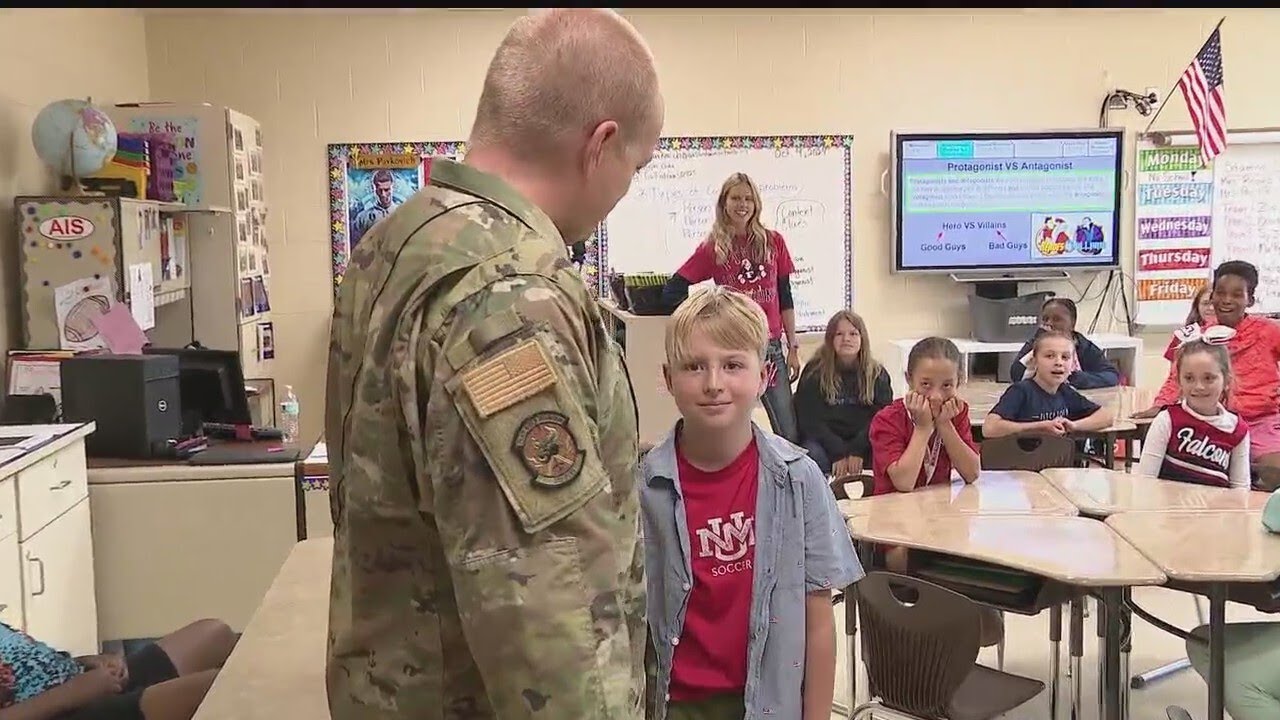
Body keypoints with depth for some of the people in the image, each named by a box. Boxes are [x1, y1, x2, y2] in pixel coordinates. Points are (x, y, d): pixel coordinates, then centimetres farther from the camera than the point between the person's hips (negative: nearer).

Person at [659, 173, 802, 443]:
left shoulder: (773, 242, 7)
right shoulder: (712, 247, 2)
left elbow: (785, 298, 10)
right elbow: (672, 292, 2)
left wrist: (793, 348, 8)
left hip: (771, 345, 2)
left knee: (790, 434, 0)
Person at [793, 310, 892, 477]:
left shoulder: (878, 374, 6)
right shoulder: (814, 373, 0)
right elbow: (809, 420, -6)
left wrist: (857, 450, -17)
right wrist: (838, 453, -17)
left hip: (863, 444, 1)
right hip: (825, 443, -1)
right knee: (814, 454, -34)